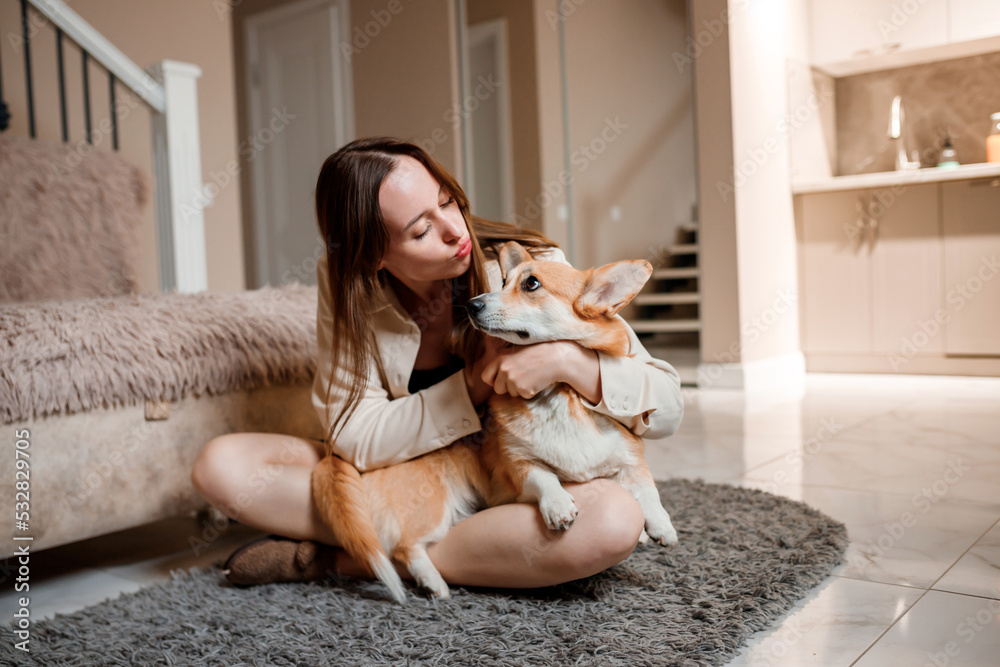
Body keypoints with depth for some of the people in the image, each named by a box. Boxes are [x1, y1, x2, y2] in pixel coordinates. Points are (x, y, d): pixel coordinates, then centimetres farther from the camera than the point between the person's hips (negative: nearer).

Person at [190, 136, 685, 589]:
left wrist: (568, 360, -35)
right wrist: (477, 383, -26)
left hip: (507, 491, -1)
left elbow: (667, 407, -16)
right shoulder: (346, 288, -12)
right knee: (222, 463, -15)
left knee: (614, 519, -35)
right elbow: (354, 439, -16)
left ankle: (336, 560, -20)